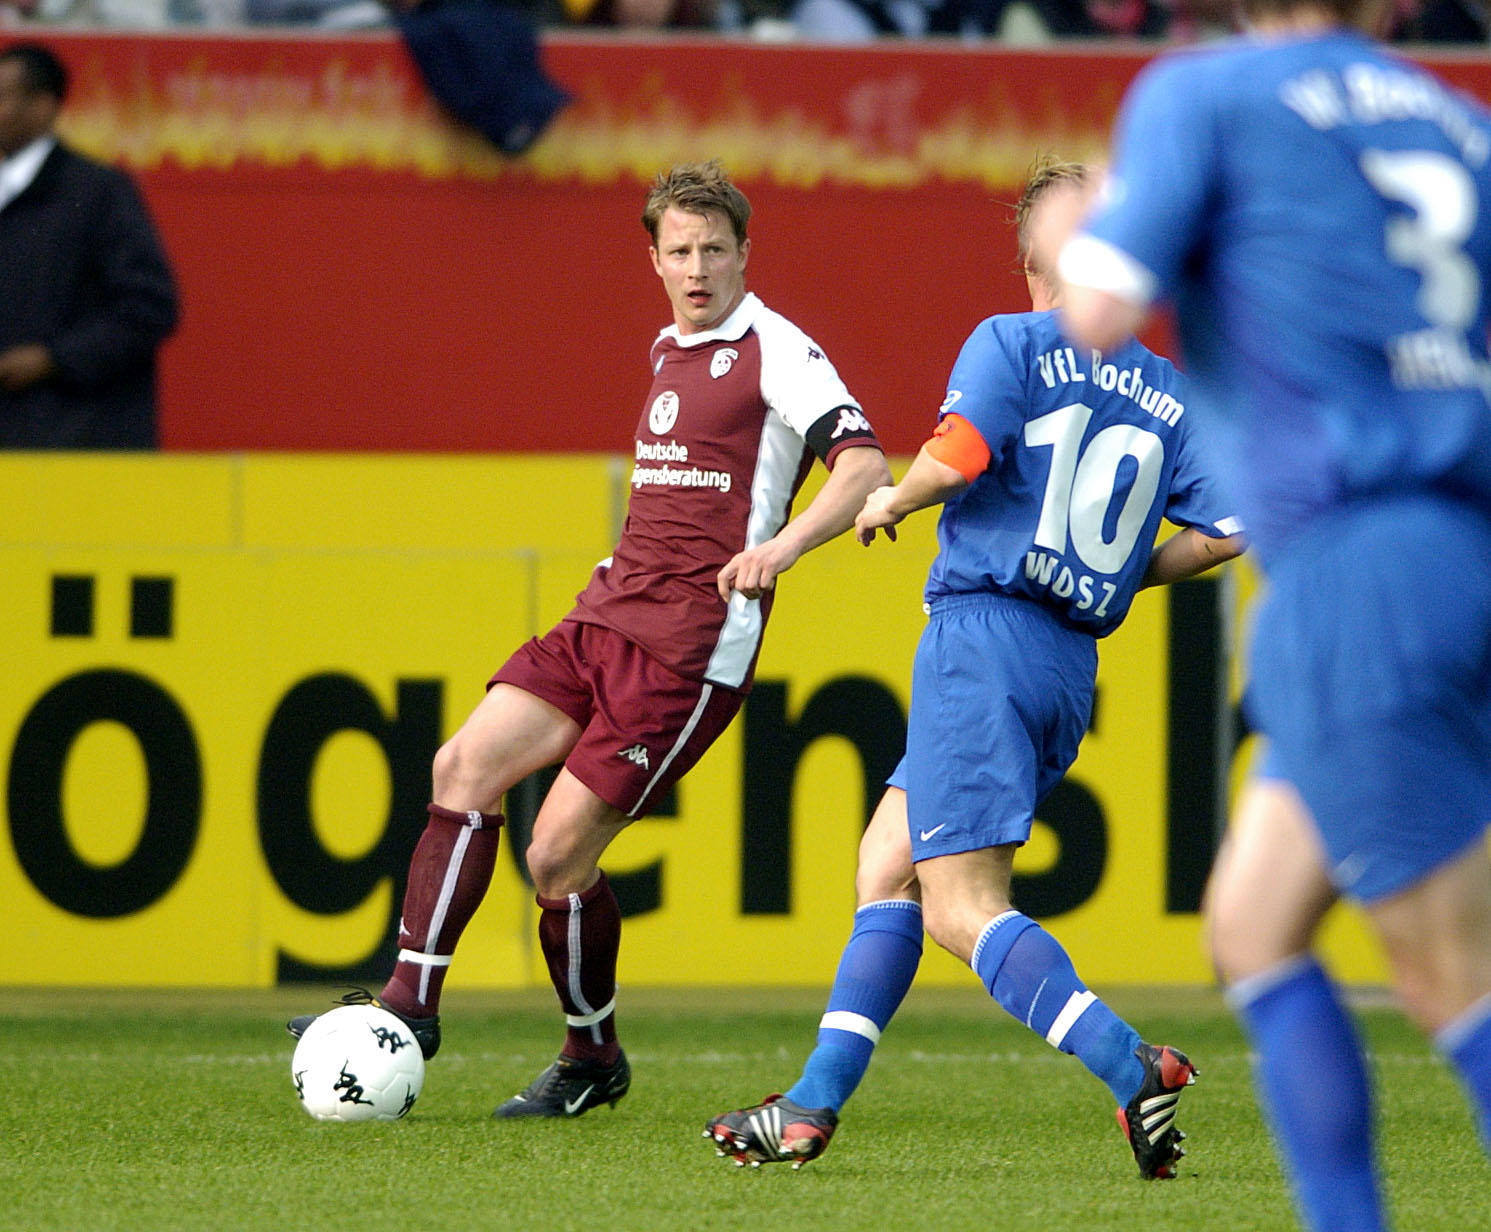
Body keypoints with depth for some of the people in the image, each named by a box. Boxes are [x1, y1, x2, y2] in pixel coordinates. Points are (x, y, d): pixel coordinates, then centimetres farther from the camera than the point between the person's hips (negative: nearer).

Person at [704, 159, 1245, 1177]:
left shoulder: (1011, 344, -4)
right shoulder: (1170, 396, 12)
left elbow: (960, 452, -20)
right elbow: (1226, 530, 4)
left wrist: (891, 500, 1)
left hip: (983, 638, -7)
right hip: (1074, 666, 7)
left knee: (964, 909, -10)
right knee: (885, 867, 18)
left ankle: (1132, 1066, -28)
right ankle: (816, 1103, 15)